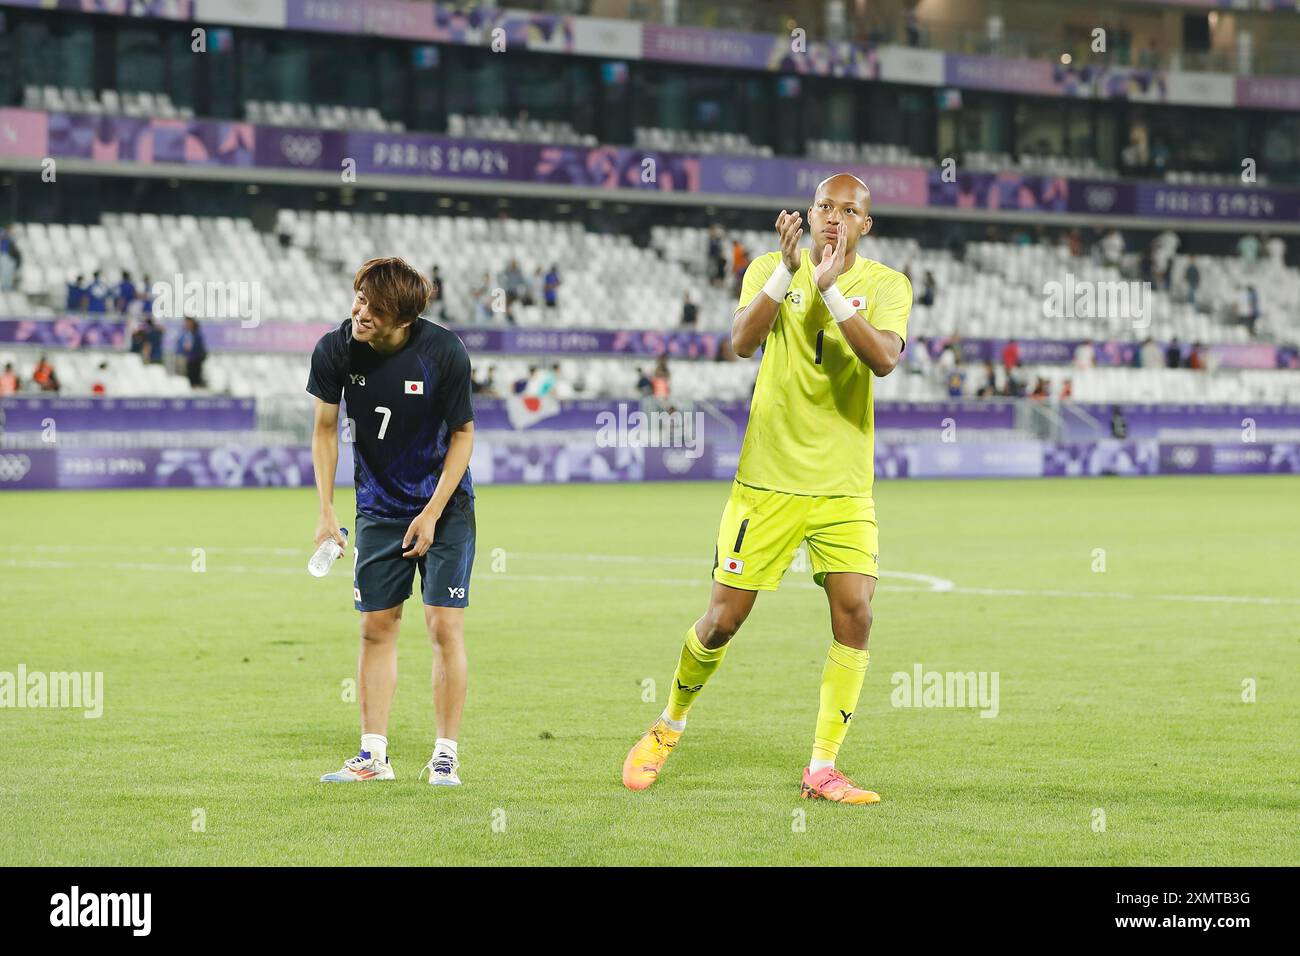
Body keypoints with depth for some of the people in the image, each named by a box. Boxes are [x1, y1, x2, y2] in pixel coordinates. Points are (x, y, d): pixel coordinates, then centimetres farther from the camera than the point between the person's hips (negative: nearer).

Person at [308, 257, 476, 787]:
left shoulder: (445, 352, -21)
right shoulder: (335, 350, -13)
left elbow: (463, 434, -9)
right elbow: (325, 429, 2)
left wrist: (432, 514, -14)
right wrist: (326, 512, -2)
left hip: (444, 507, -3)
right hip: (379, 509, 3)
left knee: (444, 625, -8)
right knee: (376, 627, 3)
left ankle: (446, 755, -1)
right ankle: (373, 756, 9)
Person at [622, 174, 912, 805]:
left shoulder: (887, 286, 0)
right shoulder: (771, 269, 2)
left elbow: (884, 359, -19)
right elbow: (743, 341, -15)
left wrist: (830, 289, -28)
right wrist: (788, 269, -25)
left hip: (844, 487, 1)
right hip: (768, 480, 0)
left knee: (855, 615, -13)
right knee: (723, 619, 2)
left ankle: (822, 769, -4)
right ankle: (669, 726, 28)